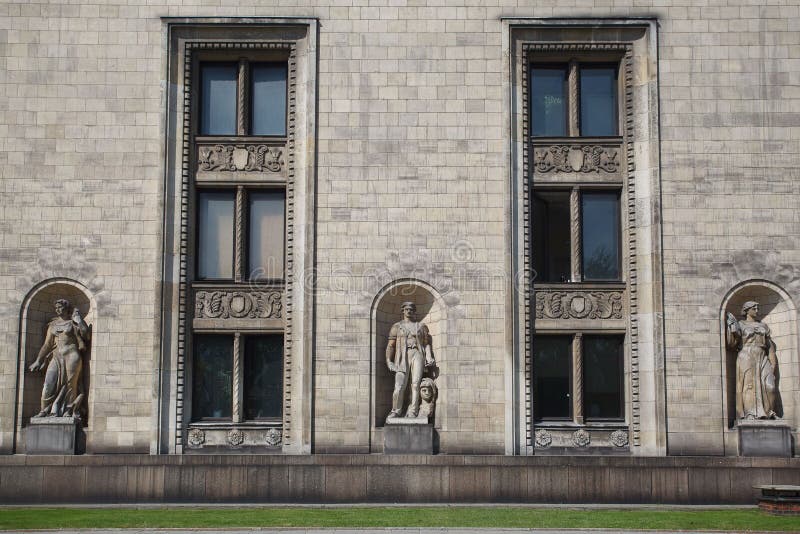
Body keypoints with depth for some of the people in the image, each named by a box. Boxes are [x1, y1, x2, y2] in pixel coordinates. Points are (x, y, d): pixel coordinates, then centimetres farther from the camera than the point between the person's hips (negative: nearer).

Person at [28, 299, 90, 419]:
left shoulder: (73, 322, 7)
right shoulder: (53, 324, 17)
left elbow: (85, 332, -8)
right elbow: (47, 344, 17)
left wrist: (78, 318, -6)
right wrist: (38, 361, 13)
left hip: (71, 355, -3)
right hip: (56, 355, 3)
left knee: (71, 383, -7)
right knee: (49, 383, -10)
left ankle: (69, 411, -2)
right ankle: (44, 411, -7)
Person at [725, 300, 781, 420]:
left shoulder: (763, 326, 19)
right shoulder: (740, 325, 7)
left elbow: (770, 345, 16)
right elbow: (732, 344, 0)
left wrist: (773, 362, 5)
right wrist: (731, 327, -8)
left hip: (762, 359, 4)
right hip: (746, 359, -4)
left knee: (769, 385, -10)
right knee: (749, 385, -11)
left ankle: (769, 412, -1)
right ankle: (750, 414, -12)